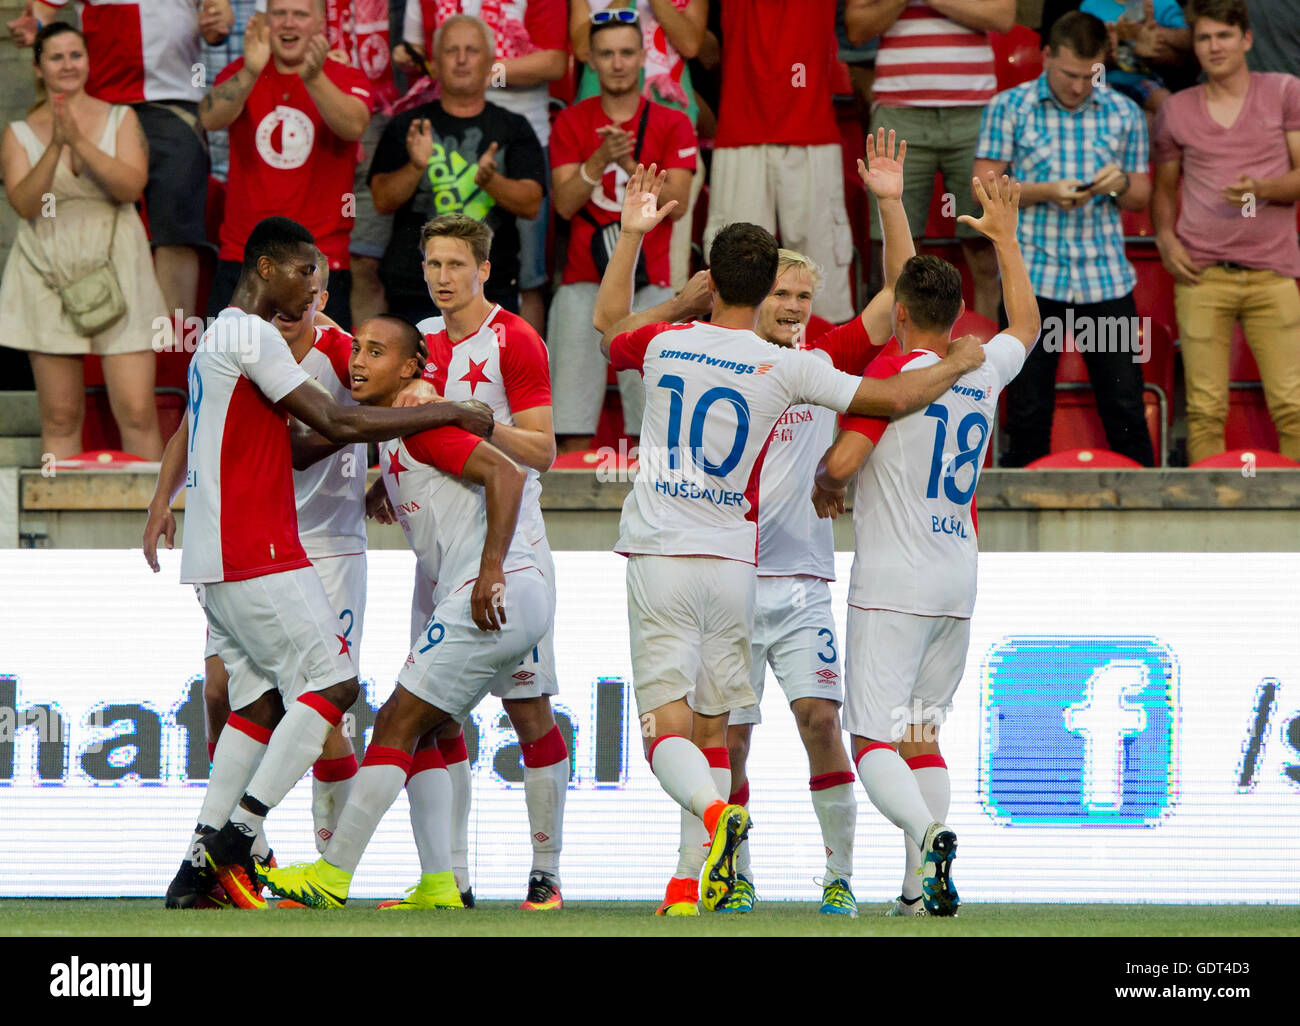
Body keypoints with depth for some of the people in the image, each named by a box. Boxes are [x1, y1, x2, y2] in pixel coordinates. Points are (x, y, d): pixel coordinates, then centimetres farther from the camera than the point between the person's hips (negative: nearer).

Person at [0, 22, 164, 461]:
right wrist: (55, 146, -17)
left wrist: (79, 141, -17)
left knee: (137, 410, -8)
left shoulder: (121, 119, 7)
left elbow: (131, 186, -7)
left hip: (115, 270, -1)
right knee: (60, 418, 0)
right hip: (49, 276, 1)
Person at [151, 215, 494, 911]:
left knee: (260, 703, 10)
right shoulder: (252, 334, -11)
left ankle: (197, 875, 5)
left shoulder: (221, 338, 21)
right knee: (331, 683, -7)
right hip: (258, 555, -10)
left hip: (218, 560, 10)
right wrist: (450, 415, -10)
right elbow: (336, 423, -16)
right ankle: (237, 835, -12)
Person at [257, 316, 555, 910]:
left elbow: (505, 474, -19)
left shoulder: (420, 424, -10)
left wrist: (491, 569, -24)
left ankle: (331, 877, -7)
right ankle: (440, 885, 8)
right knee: (411, 728, 13)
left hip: (498, 595, -10)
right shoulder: (392, 438, 19)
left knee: (398, 723, -8)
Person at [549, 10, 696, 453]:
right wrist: (600, 159, -16)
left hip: (649, 286, -1)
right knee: (573, 427, -6)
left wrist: (629, 165, -19)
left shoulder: (671, 125, 6)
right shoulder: (571, 123, 8)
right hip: (583, 284, 1)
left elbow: (677, 203, -5)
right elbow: (564, 204, -1)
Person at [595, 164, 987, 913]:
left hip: (660, 561, -1)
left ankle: (717, 813, -35)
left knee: (668, 730, -6)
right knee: (712, 729, 12)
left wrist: (632, 234, 30)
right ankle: (705, 877, 6)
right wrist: (957, 365, 17)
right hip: (733, 564, 1)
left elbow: (606, 331, 24)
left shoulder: (664, 345, 0)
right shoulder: (787, 368, -4)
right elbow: (895, 400, -2)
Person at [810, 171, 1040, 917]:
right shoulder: (985, 371, 8)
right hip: (959, 584, 6)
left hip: (892, 585, -6)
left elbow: (841, 462, -15)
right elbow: (1026, 324, 30)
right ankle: (927, 886, 5)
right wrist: (1004, 236, 38)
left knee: (874, 738, -8)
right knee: (922, 734, 14)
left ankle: (926, 831, -34)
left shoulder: (895, 371, -9)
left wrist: (825, 485, 8)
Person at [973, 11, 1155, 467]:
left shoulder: (1124, 114, 11)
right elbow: (984, 185, 0)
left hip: (1107, 278, 2)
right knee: (1028, 411, 1)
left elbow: (1142, 197, 16)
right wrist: (1046, 193, -14)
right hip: (1033, 278, -1)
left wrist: (1121, 185, -8)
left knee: (1125, 410, -1)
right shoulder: (1010, 108, 4)